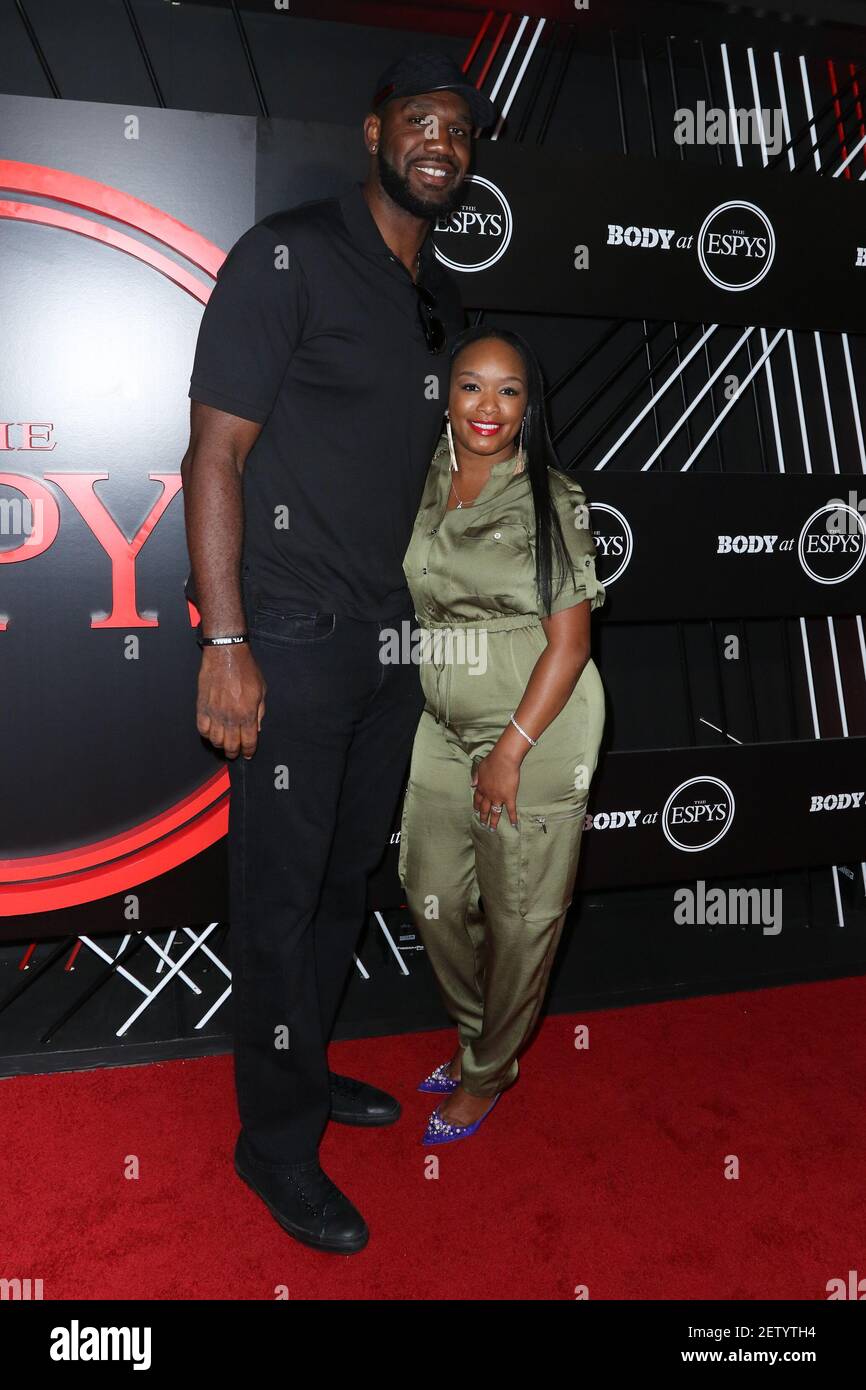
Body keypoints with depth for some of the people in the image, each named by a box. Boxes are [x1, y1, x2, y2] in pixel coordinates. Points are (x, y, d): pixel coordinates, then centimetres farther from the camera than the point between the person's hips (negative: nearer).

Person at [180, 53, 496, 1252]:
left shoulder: (441, 299, 16)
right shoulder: (288, 256, -7)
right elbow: (216, 452, -13)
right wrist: (224, 644, -19)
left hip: (394, 637, 8)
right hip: (293, 640, -7)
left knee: (348, 872, 17)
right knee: (282, 894, 3)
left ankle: (304, 1069, 39)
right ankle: (277, 1145, 23)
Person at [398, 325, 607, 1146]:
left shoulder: (553, 499, -8)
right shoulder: (423, 488, 5)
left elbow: (568, 644, -11)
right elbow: (405, 607, 11)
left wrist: (511, 752, -14)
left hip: (539, 728, -5)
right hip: (446, 727, 5)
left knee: (520, 912, 7)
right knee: (432, 893, 13)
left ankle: (488, 1072, 30)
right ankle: (475, 1032, 39)